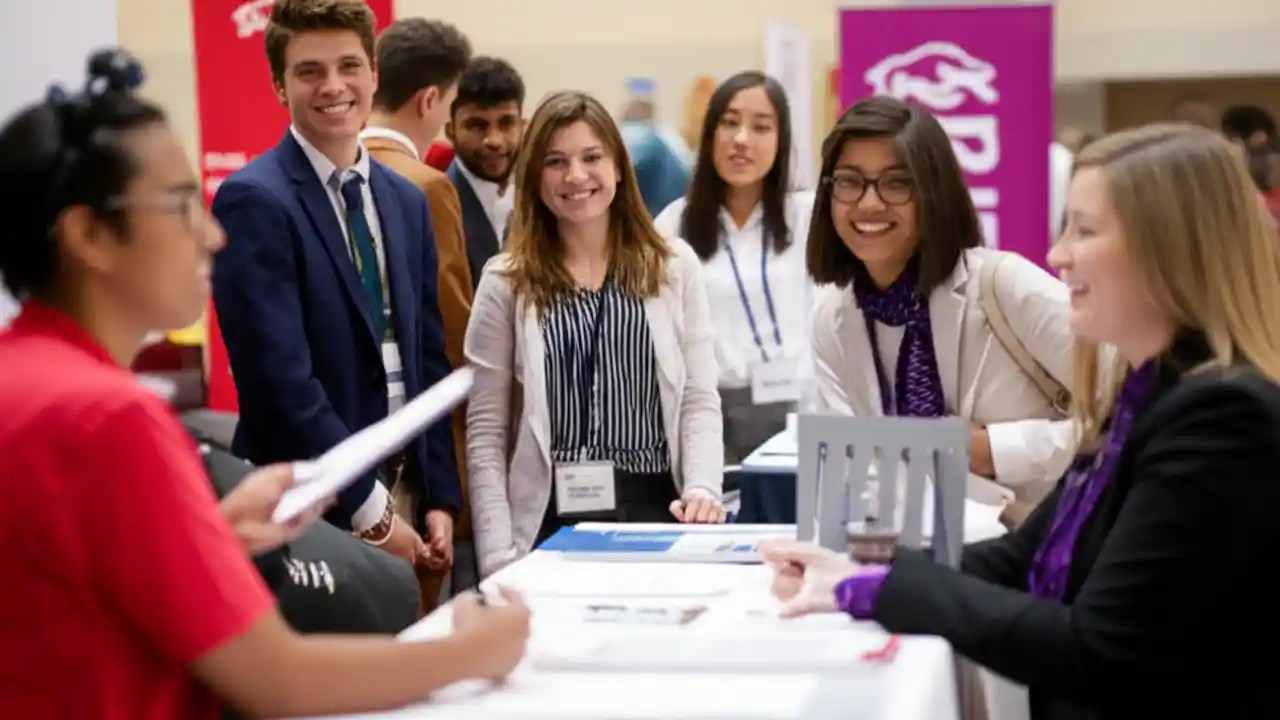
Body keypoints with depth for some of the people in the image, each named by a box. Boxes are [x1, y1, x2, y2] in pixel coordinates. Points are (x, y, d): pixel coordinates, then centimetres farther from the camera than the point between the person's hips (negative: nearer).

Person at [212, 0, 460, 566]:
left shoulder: (405, 201, 11)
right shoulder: (254, 200, -12)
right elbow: (281, 376, -18)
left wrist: (439, 497, 5)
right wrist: (371, 511, -16)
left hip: (395, 492, 6)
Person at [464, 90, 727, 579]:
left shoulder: (674, 267, 6)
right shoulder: (507, 281, 2)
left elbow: (699, 402, 4)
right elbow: (485, 433, 0)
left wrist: (703, 488, -14)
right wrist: (498, 559, -9)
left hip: (655, 513, 1)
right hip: (550, 522, -1)